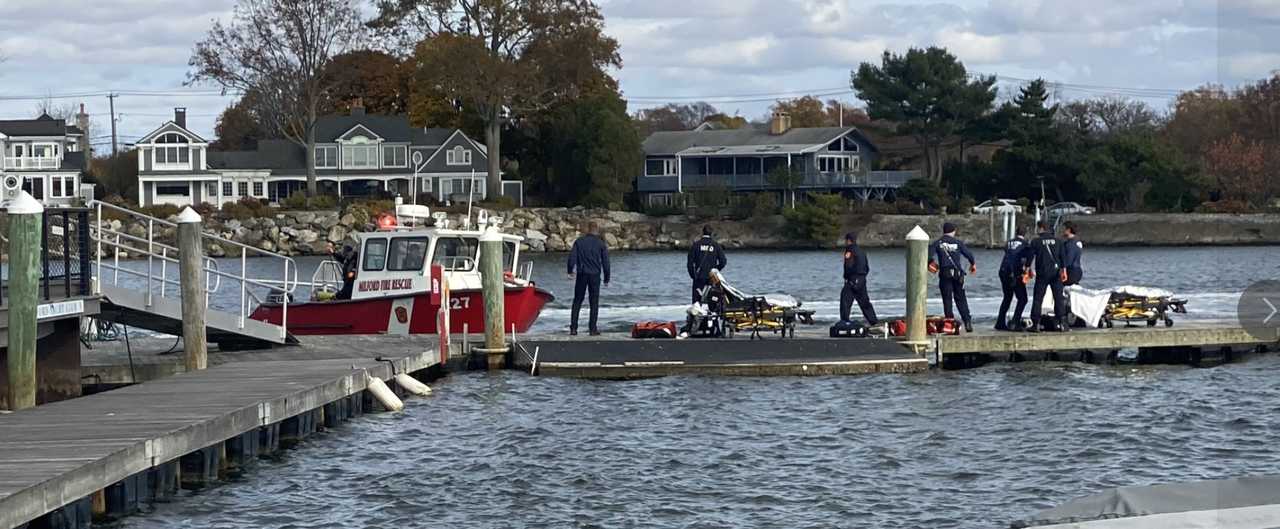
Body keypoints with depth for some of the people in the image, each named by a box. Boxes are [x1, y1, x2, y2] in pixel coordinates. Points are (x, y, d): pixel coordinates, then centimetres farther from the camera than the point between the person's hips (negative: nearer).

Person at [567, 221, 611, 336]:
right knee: (594, 303, 4)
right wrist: (606, 278, 8)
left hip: (581, 275, 1)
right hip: (595, 275, -1)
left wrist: (570, 271, 9)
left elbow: (572, 257, -3)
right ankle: (593, 329, 0)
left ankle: (573, 328, 1)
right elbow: (605, 262, 1)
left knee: (577, 302, 7)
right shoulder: (601, 243, 1)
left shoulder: (579, 241, 2)